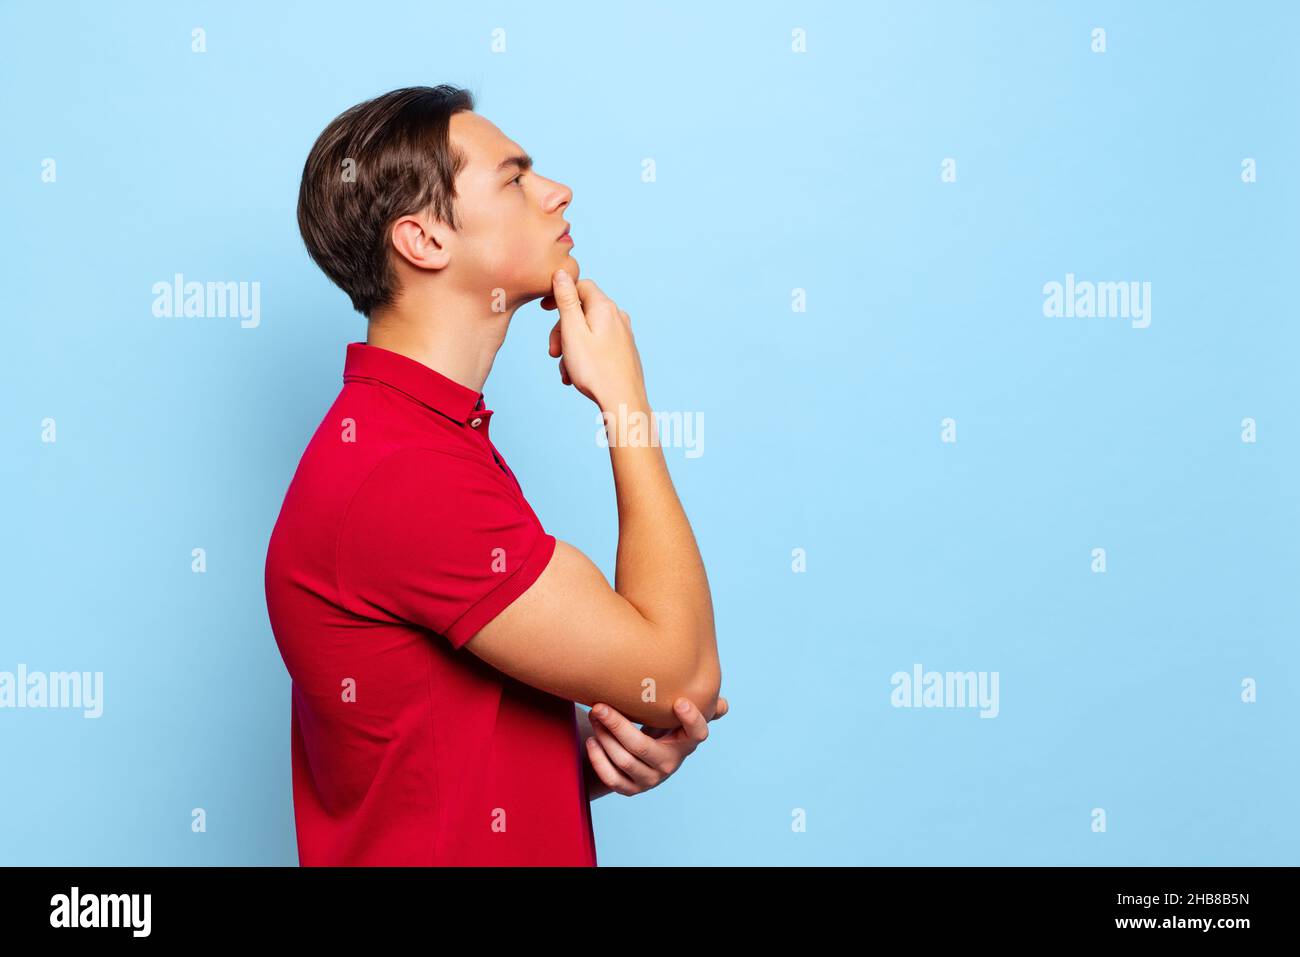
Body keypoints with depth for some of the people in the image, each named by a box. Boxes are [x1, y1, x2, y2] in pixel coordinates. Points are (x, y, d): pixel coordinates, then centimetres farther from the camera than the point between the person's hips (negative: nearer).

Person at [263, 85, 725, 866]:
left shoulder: (437, 444, 6)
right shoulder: (395, 479, -25)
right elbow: (682, 670, -23)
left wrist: (597, 752, -11)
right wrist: (626, 398, -16)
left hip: (525, 847, 9)